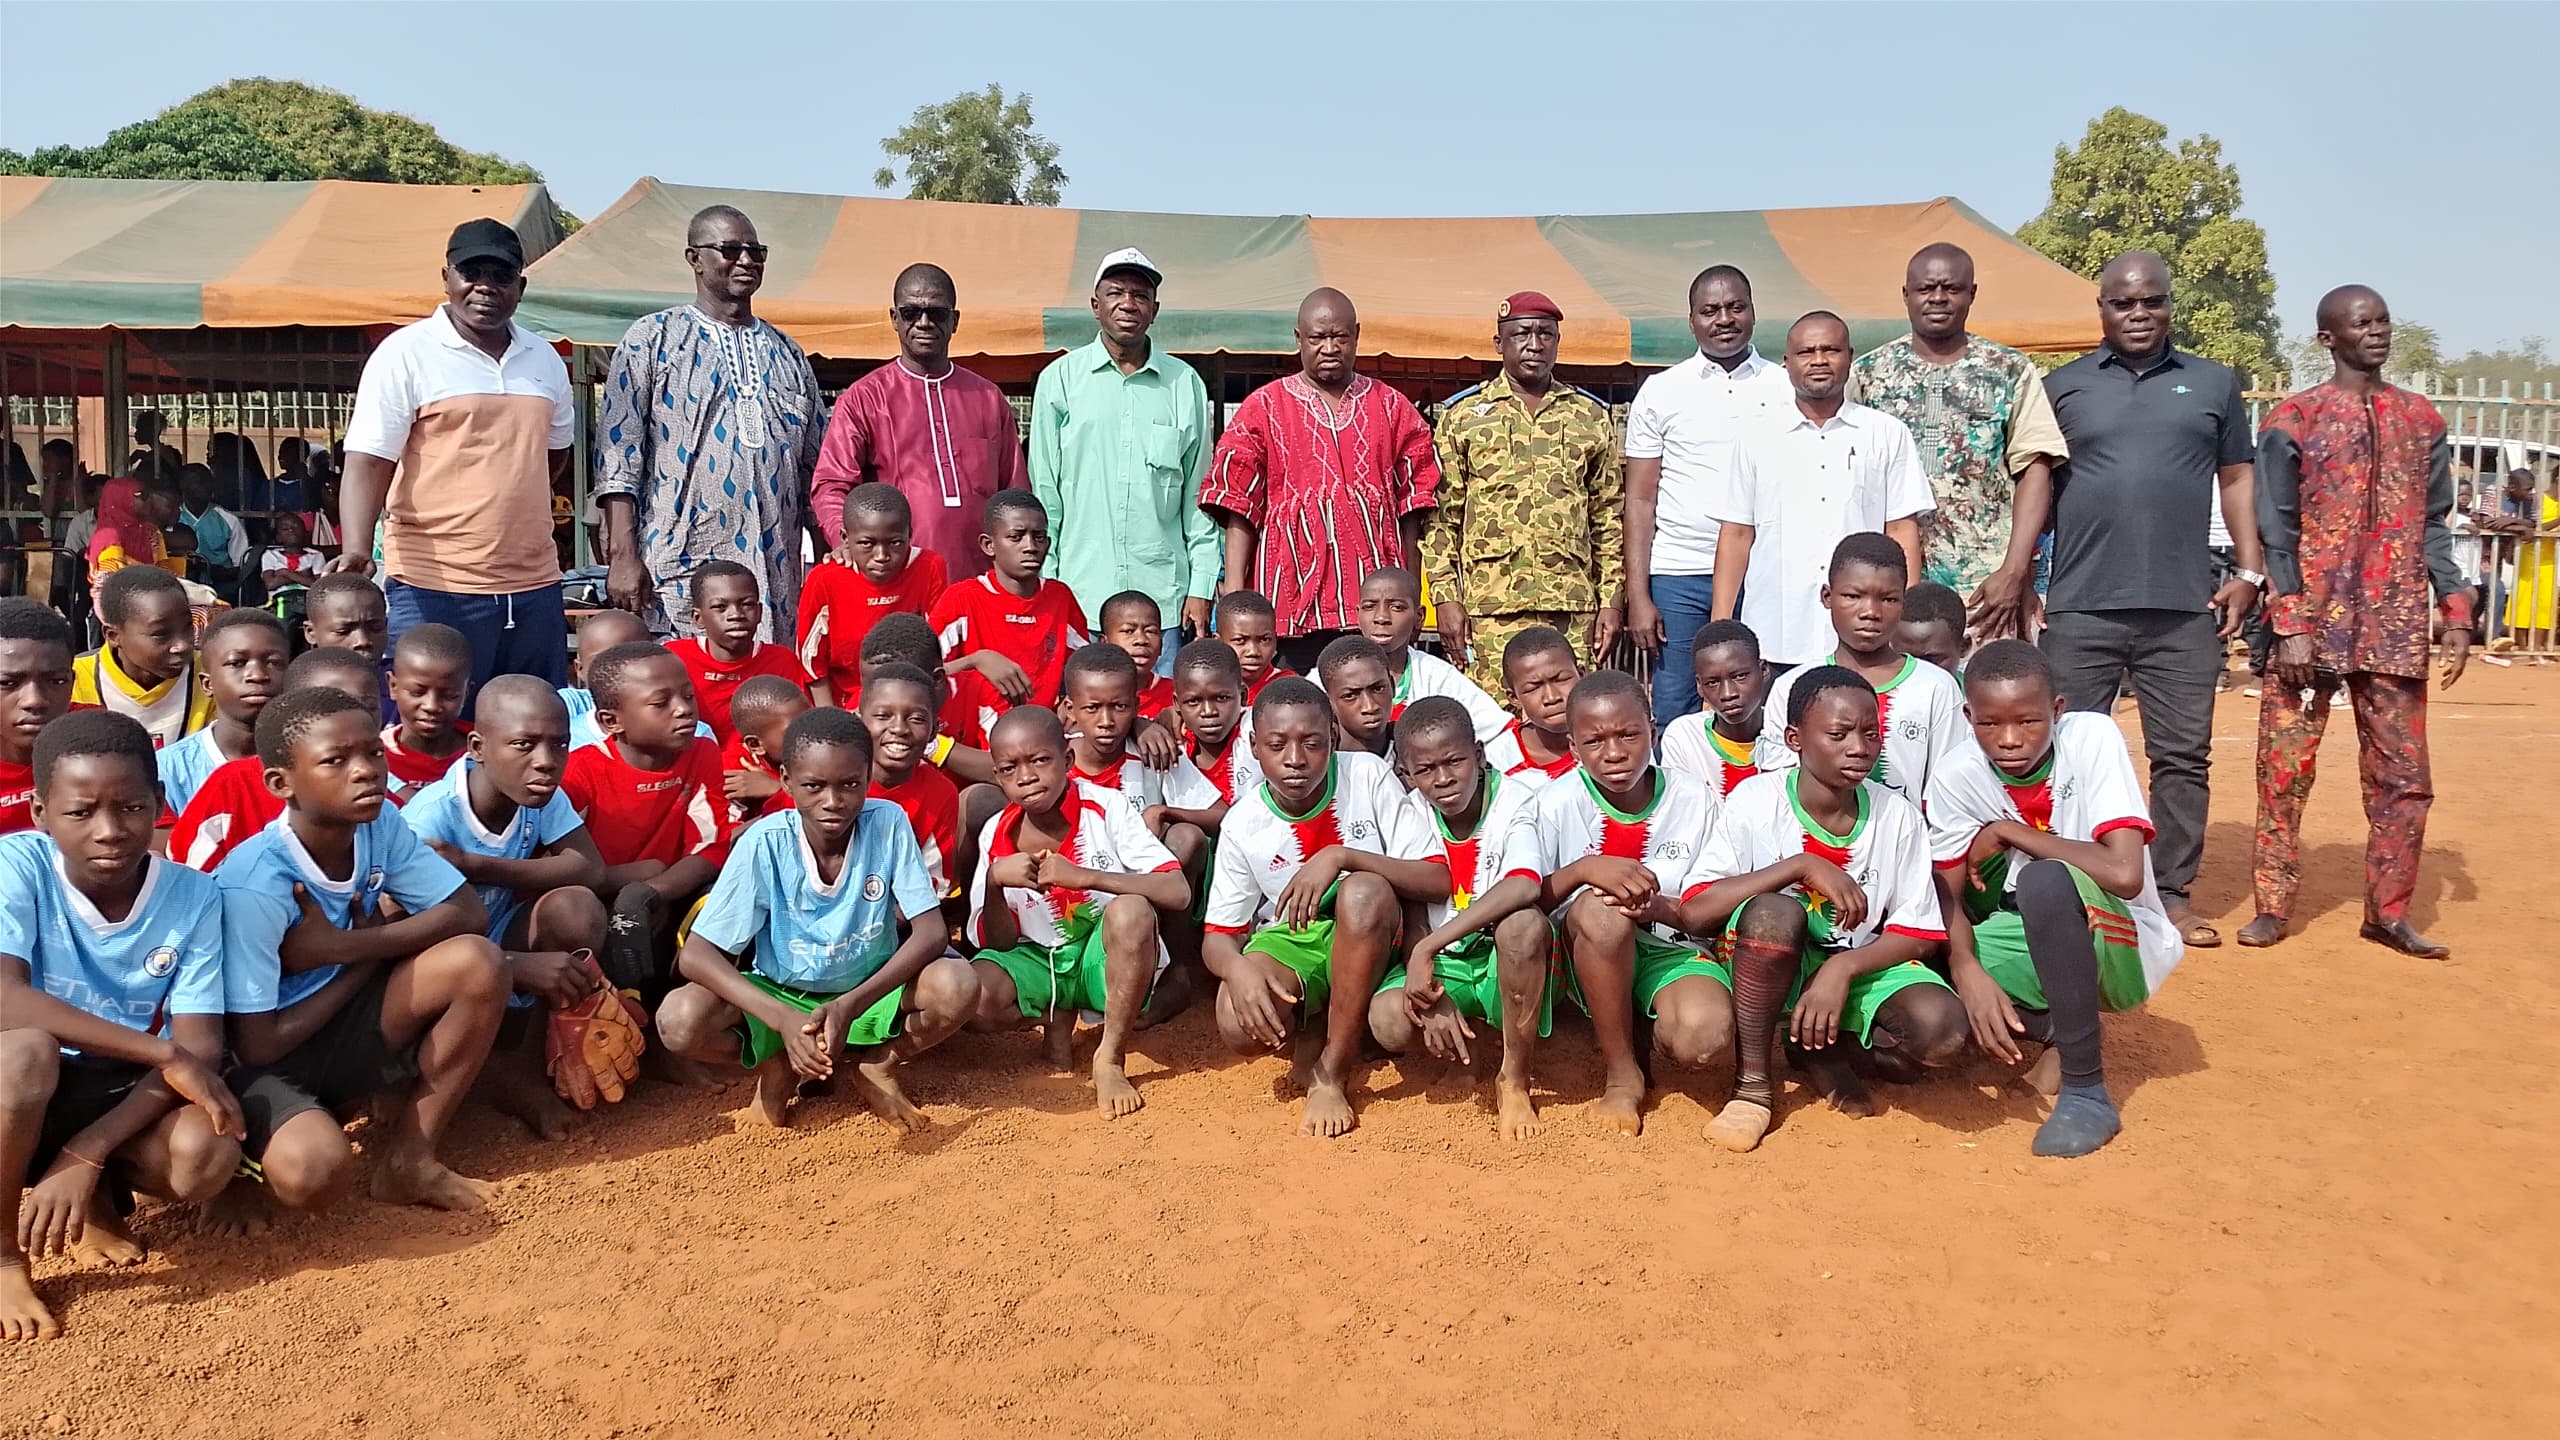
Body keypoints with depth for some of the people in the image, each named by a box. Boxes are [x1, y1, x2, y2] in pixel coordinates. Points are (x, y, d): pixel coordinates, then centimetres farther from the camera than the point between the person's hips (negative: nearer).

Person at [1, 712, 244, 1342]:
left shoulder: (194, 896, -10)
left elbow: (200, 1048, -15)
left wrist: (84, 1156, -27)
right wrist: (166, 1055, -32)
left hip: (126, 1099, 1)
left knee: (208, 1157, -30)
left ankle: (100, 1194, 7)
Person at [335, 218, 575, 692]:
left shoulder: (545, 359, 13)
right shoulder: (405, 354, -3)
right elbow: (367, 465, -10)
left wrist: (510, 505, 13)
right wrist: (357, 549, -25)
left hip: (535, 587, 5)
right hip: (434, 589, -5)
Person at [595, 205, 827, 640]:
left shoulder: (787, 355, 18)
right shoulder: (651, 339, 5)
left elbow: (818, 471, 18)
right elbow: (617, 456, -2)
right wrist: (623, 555, -11)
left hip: (773, 580, 4)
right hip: (676, 578, -4)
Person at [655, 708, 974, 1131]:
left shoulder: (888, 823, -17)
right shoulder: (765, 843, -19)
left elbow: (931, 930, -19)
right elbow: (696, 955, -21)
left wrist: (850, 1006, -33)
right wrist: (783, 1020, -36)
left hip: (871, 993, 0)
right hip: (781, 996, 0)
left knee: (958, 985, -30)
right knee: (679, 1019, -29)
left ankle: (876, 1064, -1)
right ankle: (779, 1068, 1)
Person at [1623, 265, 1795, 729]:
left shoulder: (1786, 389, 8)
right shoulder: (1660, 391, 6)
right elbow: (1641, 500, 5)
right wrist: (1638, 596, -3)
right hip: (1678, 575, 0)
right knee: (1674, 721, 1)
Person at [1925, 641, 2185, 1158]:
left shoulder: (2092, 738, -20)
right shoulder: (1956, 780, -9)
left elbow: (2124, 873, -31)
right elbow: (1948, 897, -8)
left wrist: (2007, 831, -23)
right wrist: (1966, 969, -29)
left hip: (2123, 946, -5)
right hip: (2037, 948, 5)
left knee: (2044, 881, -37)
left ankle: (2087, 1092, -22)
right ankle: (2061, 1032, 5)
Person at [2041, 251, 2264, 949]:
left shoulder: (2214, 384, 13)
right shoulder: (2061, 387, 9)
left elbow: (2237, 482, 13)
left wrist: (2249, 573, 3)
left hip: (2185, 610, 1)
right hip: (2080, 608, -1)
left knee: (2183, 756, 5)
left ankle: (2174, 892, 15)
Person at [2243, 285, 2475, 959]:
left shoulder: (2422, 420, 11)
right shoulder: (2292, 421, 0)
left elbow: (2433, 525, 14)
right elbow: (2275, 532, -4)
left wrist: (2456, 613, 5)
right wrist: (2291, 628, -11)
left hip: (2395, 629, 3)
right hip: (2313, 623, -3)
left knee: (2403, 775, 4)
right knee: (2285, 767, -1)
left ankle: (2388, 911, 15)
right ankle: (2272, 906, 9)